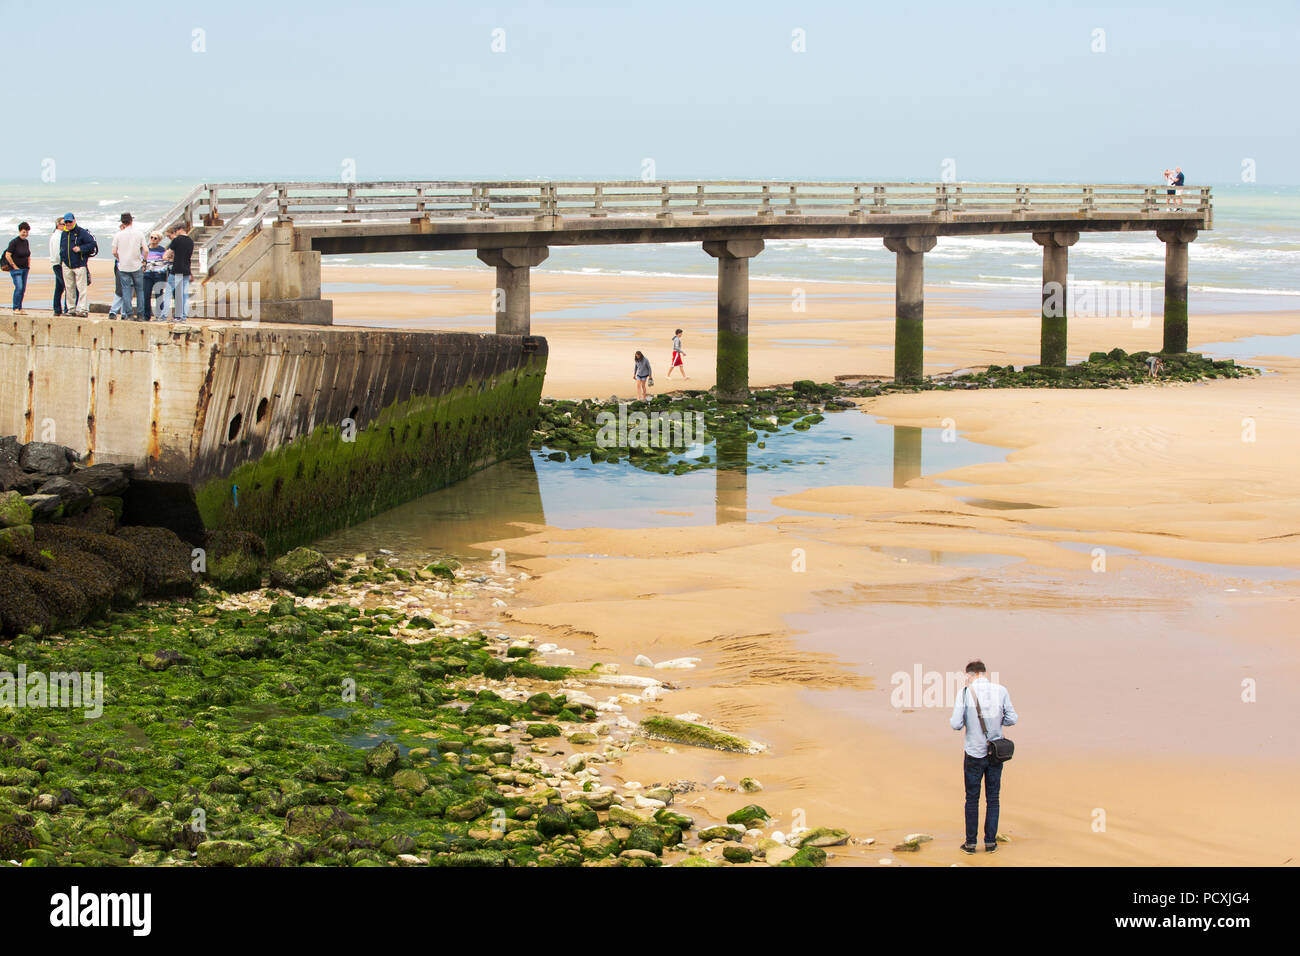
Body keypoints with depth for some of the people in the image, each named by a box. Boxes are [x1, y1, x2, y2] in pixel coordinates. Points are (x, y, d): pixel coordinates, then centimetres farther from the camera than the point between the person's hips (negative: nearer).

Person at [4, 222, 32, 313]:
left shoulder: (26, 242, 10)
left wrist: (29, 266, 14)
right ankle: (16, 308, -9)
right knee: (19, 288, -15)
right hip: (16, 269, -7)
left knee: (23, 289, 6)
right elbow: (7, 255, -14)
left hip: (25, 269, 7)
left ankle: (20, 308, 12)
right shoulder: (14, 242, -11)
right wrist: (14, 266, -12)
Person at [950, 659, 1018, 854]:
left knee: (972, 799, 9)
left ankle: (970, 843, 13)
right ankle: (990, 842, 14)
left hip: (974, 754, -2)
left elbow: (956, 724, -13)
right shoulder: (1001, 691, -4)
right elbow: (1012, 719, 0)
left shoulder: (965, 693, -11)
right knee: (993, 798, 12)